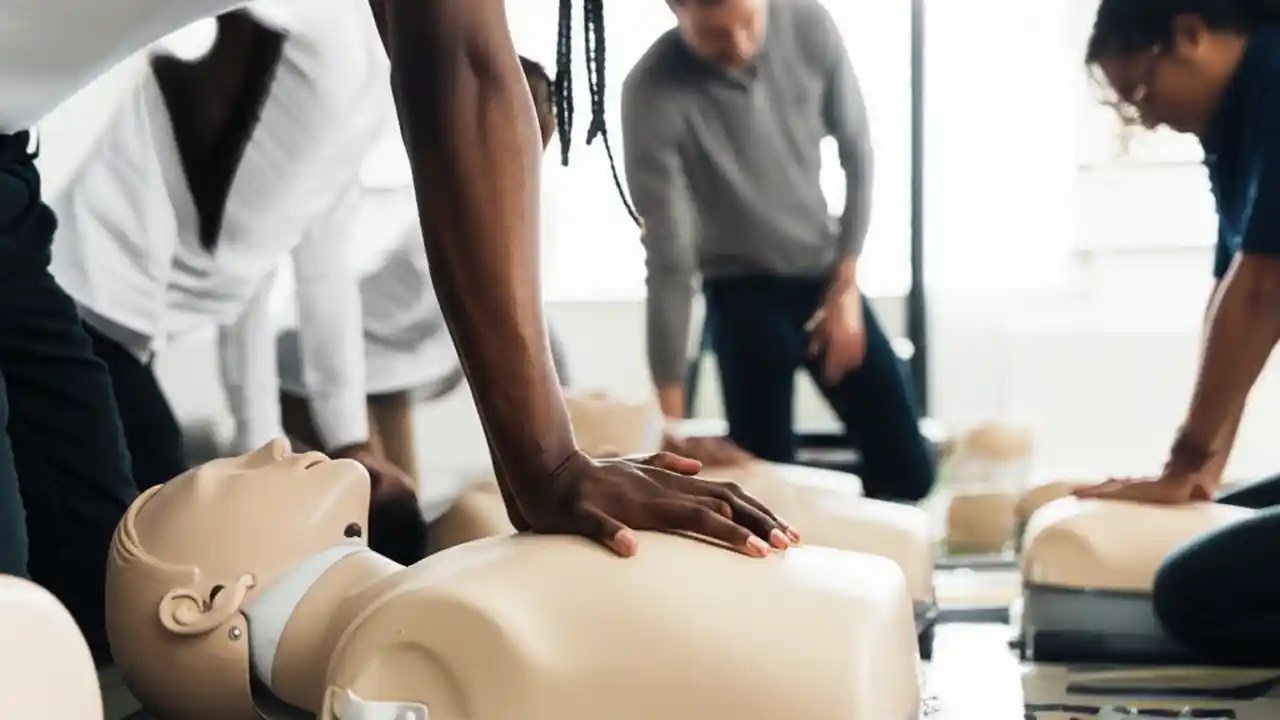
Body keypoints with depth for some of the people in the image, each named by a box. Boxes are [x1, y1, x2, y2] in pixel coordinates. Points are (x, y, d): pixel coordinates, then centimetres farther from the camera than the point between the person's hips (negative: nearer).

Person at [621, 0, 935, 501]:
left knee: (908, 468, 1)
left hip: (826, 275, 4)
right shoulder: (653, 95, -27)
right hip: (743, 293, -3)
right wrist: (671, 418, -22)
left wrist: (846, 286, -3)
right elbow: (669, 263, -24)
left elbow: (857, 154, 0)